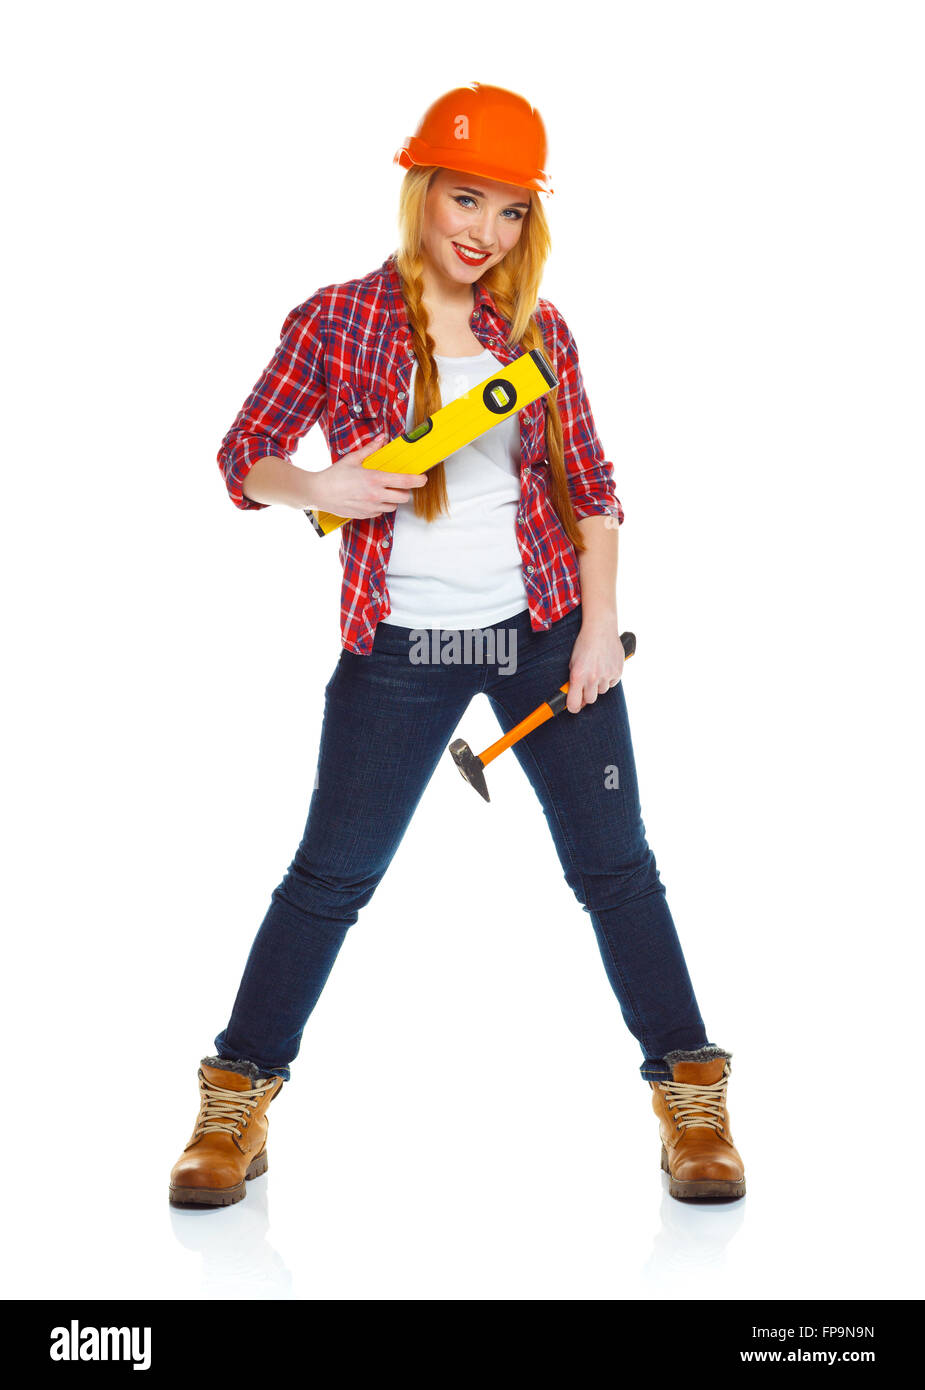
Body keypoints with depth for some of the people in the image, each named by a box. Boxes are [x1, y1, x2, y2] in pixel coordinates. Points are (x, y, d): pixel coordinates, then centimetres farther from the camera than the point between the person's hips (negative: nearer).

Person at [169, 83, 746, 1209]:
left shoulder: (538, 329, 4)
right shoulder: (338, 321, -3)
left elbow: (590, 486, 8)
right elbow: (244, 458, 1)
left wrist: (599, 627, -2)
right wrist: (323, 490, -20)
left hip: (544, 634, 2)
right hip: (398, 651, -2)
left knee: (614, 865, 6)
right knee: (330, 875, 3)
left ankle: (689, 1095, 19)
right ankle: (237, 1103, 19)